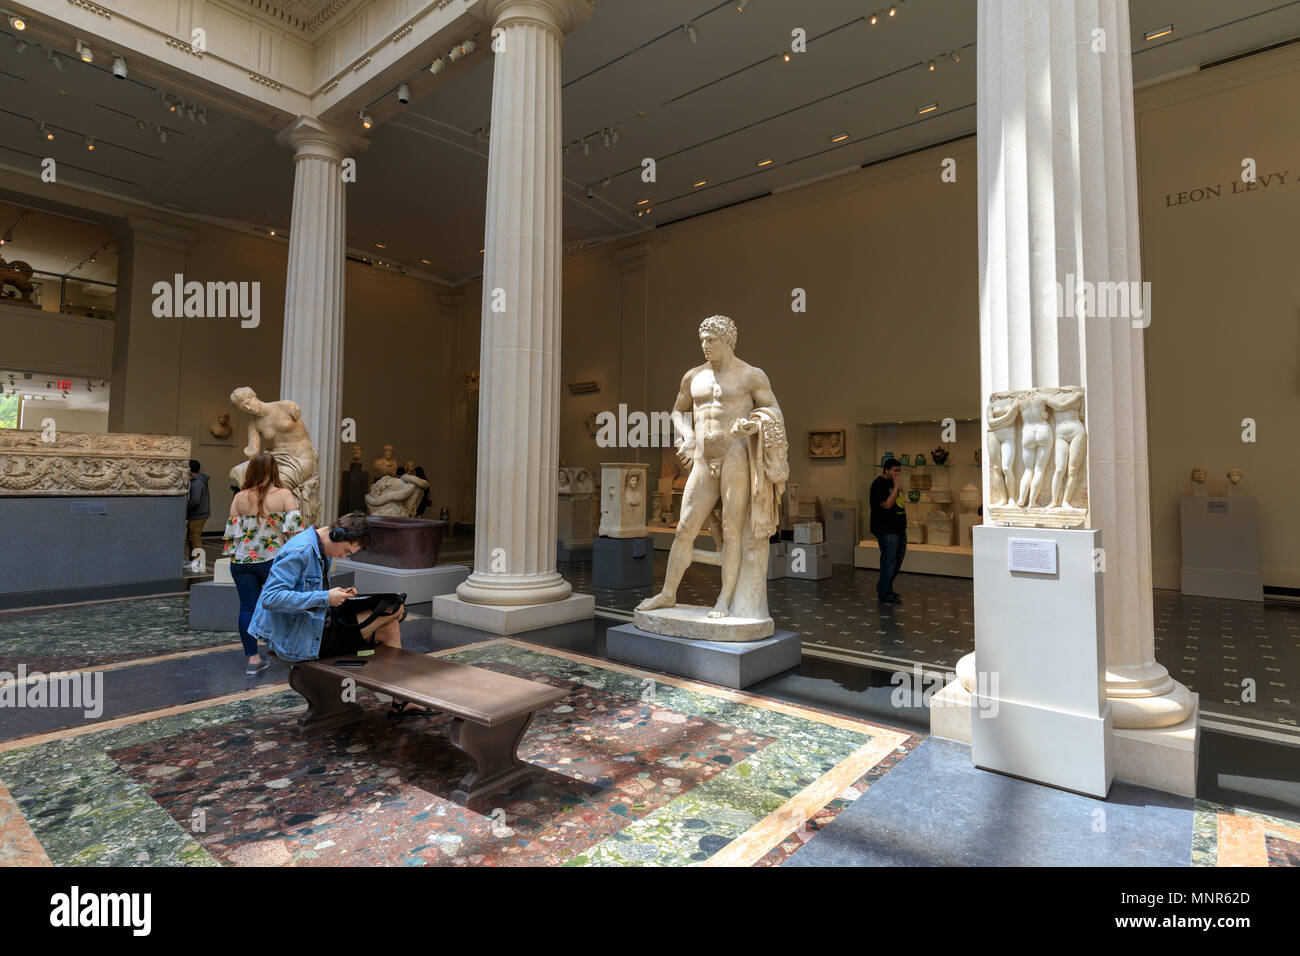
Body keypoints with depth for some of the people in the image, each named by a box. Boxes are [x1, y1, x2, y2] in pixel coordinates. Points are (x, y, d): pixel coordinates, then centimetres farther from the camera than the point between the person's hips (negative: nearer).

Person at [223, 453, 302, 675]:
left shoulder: (239, 498, 3)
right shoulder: (284, 495, -6)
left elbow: (231, 531, 7)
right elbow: (294, 529, -12)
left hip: (242, 560, 3)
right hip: (274, 559, -2)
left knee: (247, 607, 7)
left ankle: (253, 658, 11)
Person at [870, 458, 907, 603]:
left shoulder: (892, 483, 16)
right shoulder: (879, 484, -12)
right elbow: (887, 504, -23)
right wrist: (896, 487, -20)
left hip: (899, 529, 10)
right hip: (887, 531, -9)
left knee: (898, 559, 13)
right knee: (889, 560, -5)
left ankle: (883, 587, 26)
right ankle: (885, 593, 4)